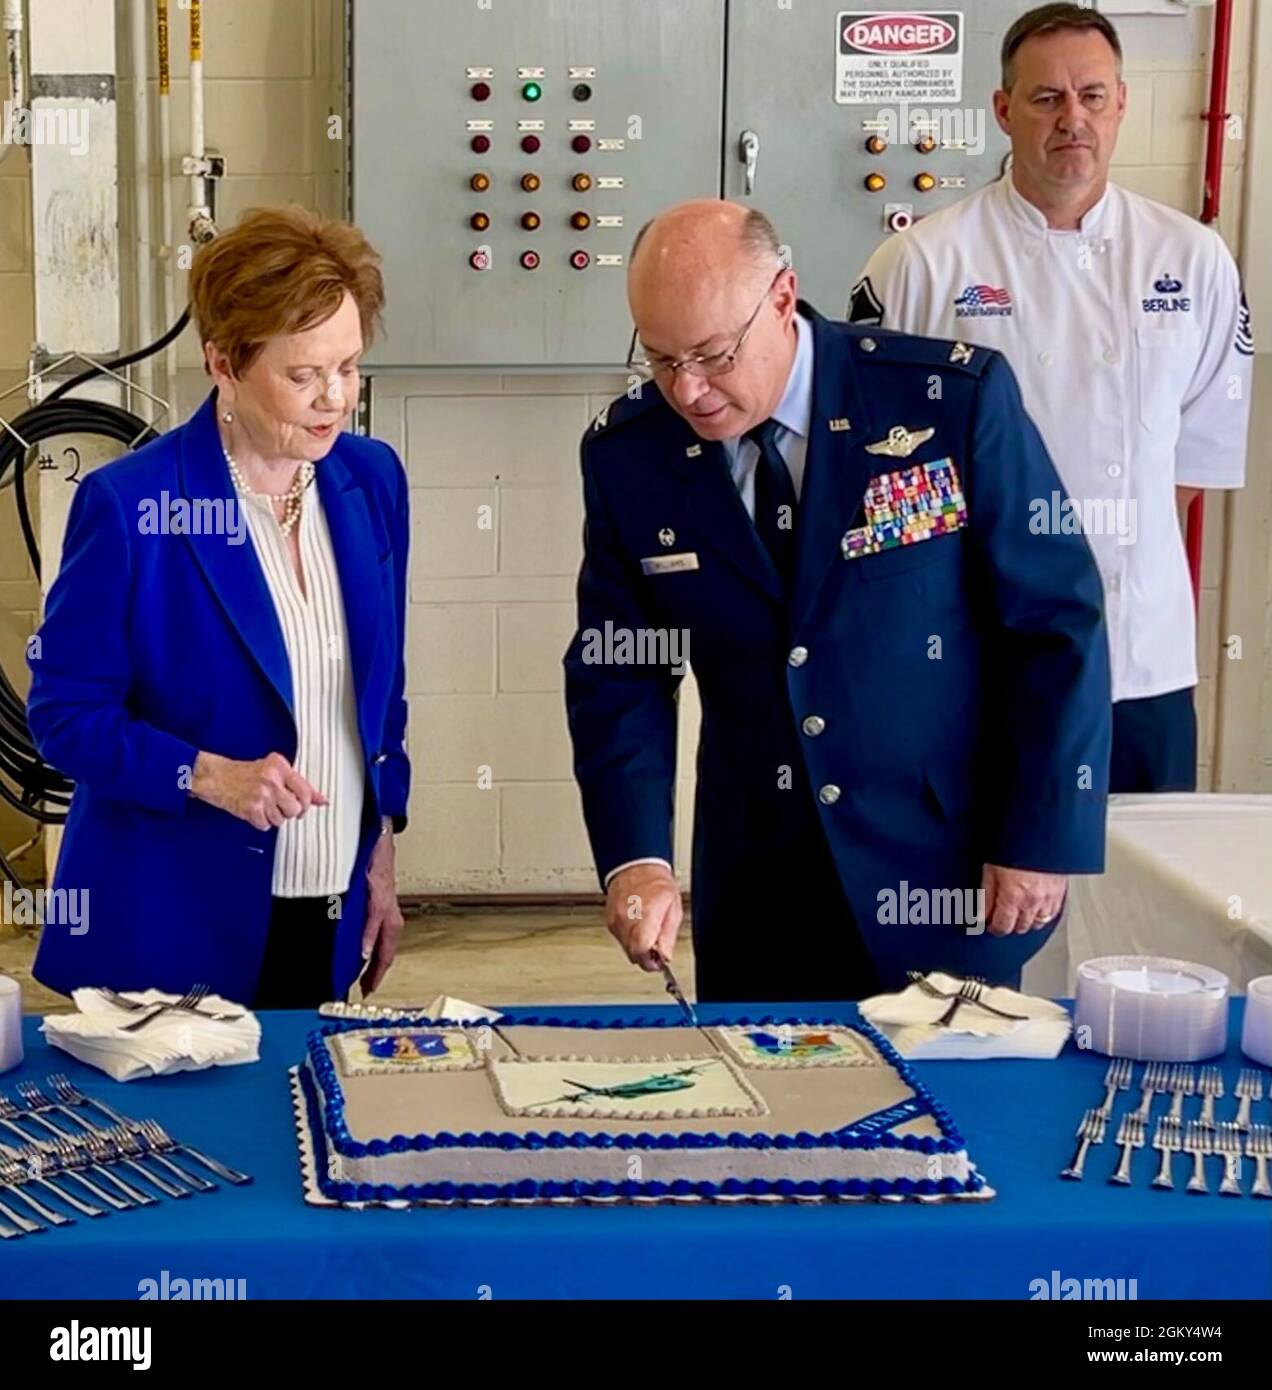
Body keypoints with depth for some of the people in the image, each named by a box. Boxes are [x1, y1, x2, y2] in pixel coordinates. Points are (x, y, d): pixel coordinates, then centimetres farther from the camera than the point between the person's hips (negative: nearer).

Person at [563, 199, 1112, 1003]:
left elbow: (1059, 625, -8)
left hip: (948, 876, -2)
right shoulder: (627, 455, -4)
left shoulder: (954, 397, -13)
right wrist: (635, 860, -13)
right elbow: (617, 673, 0)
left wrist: (1043, 839, -9)